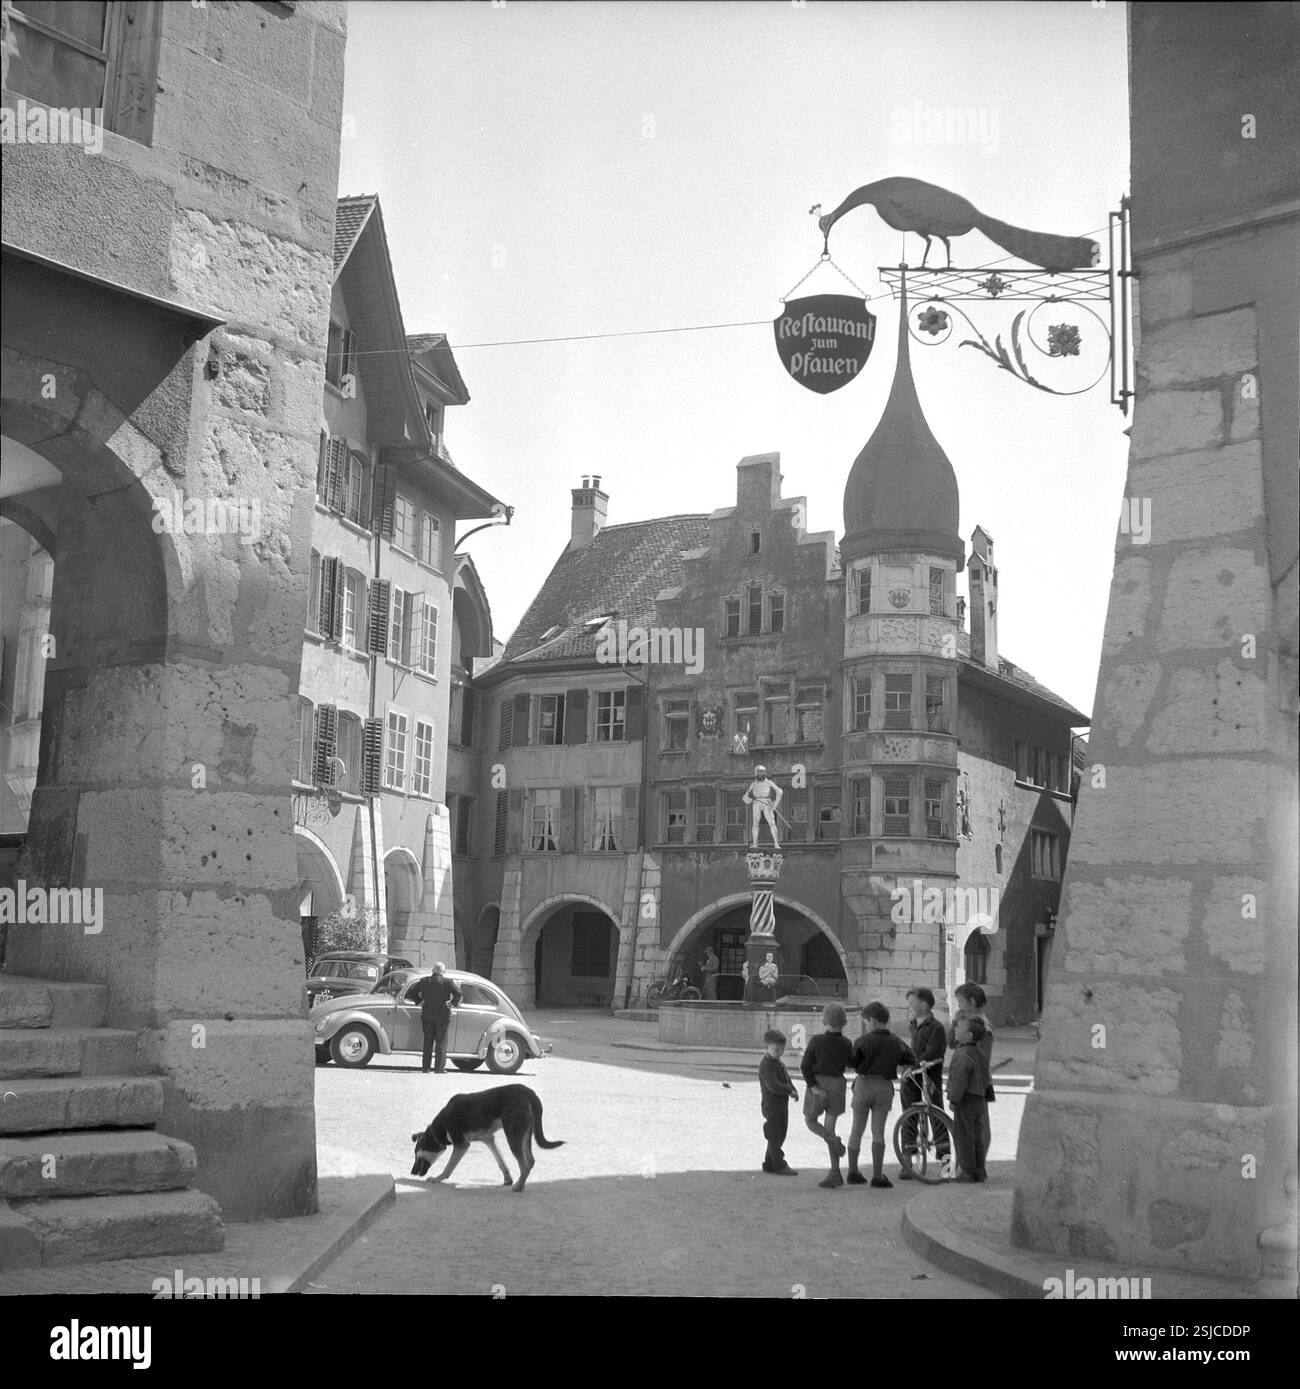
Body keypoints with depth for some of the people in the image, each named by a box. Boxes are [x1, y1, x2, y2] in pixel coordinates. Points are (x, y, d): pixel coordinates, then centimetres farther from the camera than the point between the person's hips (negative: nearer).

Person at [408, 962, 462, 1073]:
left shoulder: (424, 981, 3)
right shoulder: (447, 982, -8)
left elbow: (410, 993, 4)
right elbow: (458, 993, -21)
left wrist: (419, 1001, 13)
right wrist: (454, 1003, -7)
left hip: (427, 1015, 3)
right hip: (442, 1015, -3)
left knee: (427, 1041, 12)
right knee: (441, 1042, 5)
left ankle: (425, 1066, 12)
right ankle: (439, 1067, 2)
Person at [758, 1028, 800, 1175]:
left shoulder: (780, 1062, 15)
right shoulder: (766, 1065, -17)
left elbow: (787, 1079, 14)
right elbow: (773, 1086, -25)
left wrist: (794, 1091, -5)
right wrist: (790, 1091, -18)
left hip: (782, 1105, 10)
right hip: (772, 1104, -10)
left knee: (779, 1135, 15)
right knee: (775, 1136, -3)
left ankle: (769, 1164, 23)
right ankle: (779, 1166, 1)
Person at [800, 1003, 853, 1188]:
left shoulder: (817, 1041, -10)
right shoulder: (846, 1044, -3)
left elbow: (805, 1065, -13)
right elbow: (850, 1064, 9)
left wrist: (812, 1086, -13)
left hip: (818, 1083, -3)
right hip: (837, 1084, 3)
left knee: (810, 1121, 16)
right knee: (829, 1127, 8)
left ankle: (833, 1139, -14)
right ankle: (834, 1173, 2)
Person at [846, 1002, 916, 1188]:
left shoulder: (864, 1040, -9)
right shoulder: (896, 1042, 1)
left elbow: (852, 1062, -8)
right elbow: (911, 1060, 7)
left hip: (864, 1084, -2)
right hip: (885, 1087, 2)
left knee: (857, 1130, 11)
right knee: (878, 1131, 5)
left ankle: (853, 1171, 15)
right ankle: (877, 1175, 0)